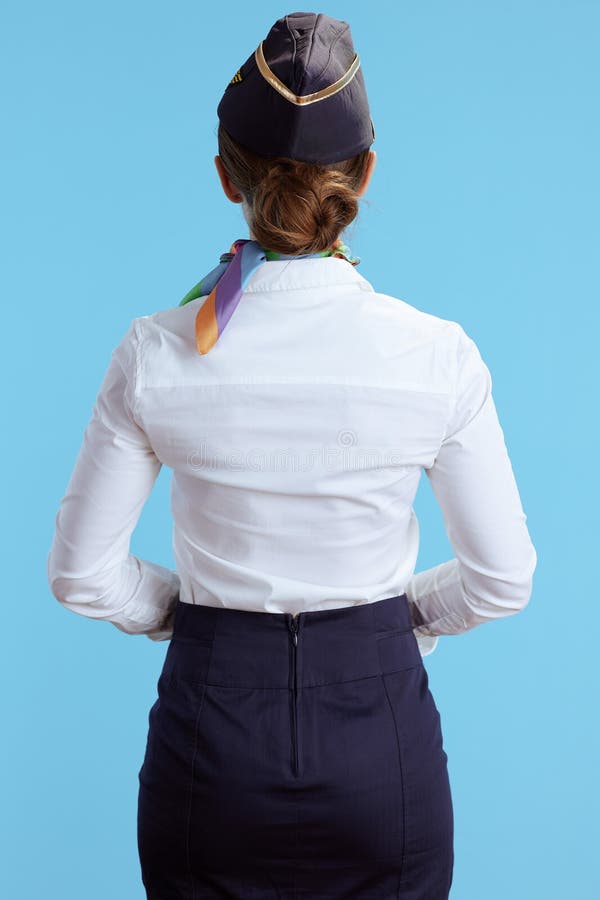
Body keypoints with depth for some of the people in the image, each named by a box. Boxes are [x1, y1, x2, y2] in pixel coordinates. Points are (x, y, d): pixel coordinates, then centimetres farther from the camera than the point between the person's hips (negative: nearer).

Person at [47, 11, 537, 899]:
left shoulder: (155, 354, -12)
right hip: (381, 737, 0)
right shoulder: (439, 356, -13)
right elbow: (503, 578, -4)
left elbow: (82, 575, -4)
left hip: (212, 725, 1)